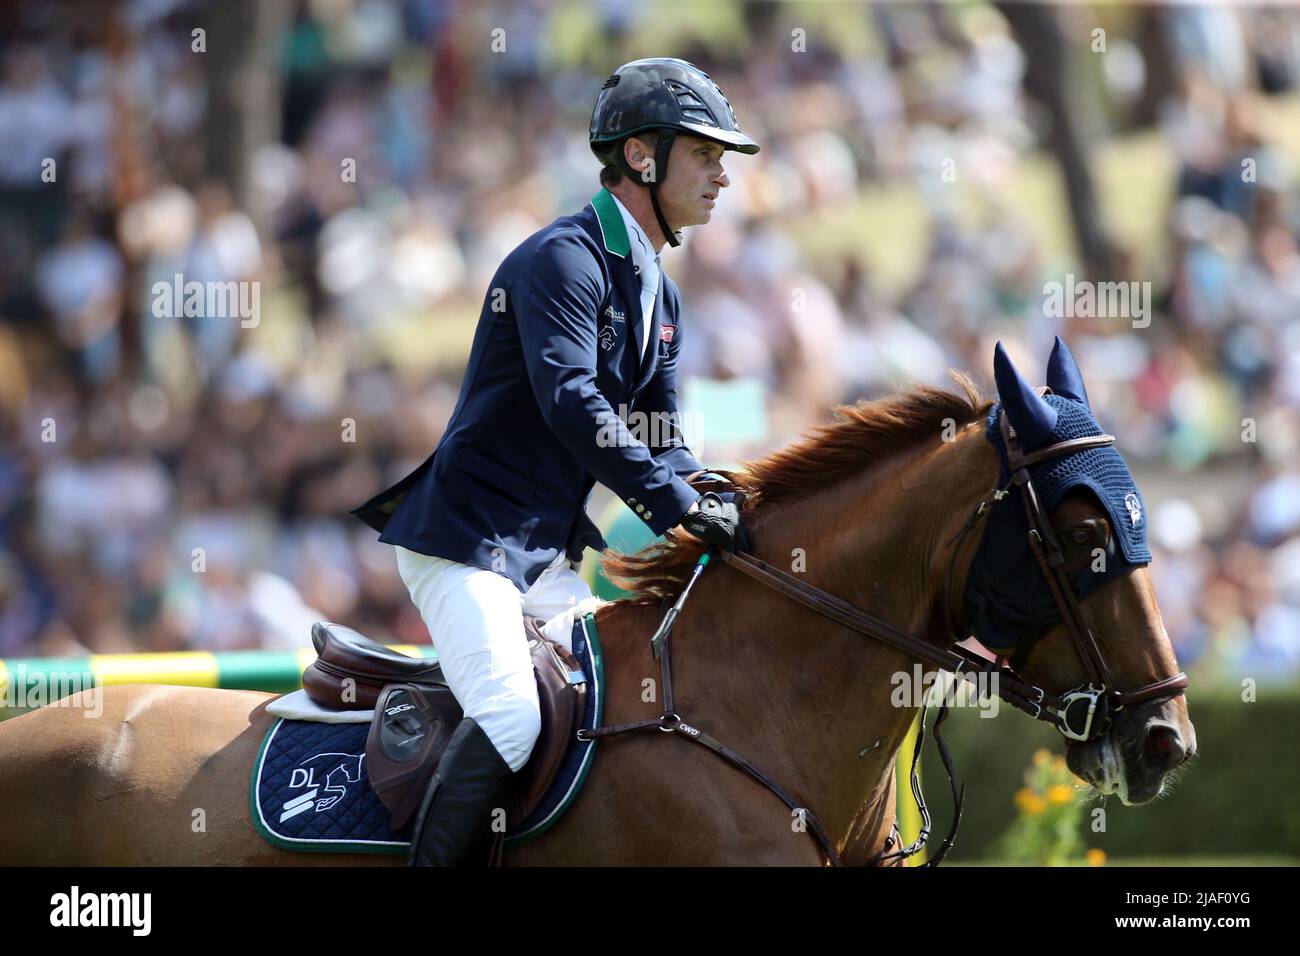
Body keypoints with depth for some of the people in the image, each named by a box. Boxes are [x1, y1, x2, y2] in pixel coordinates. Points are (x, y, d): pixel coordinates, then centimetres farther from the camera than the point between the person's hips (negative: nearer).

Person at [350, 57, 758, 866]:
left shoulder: (660, 295, 15)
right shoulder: (565, 259, -15)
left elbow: (662, 440, 15)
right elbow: (570, 403, -28)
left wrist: (717, 511, -6)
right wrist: (680, 505, -31)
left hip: (551, 549, 10)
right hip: (467, 535, -10)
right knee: (510, 718, -25)